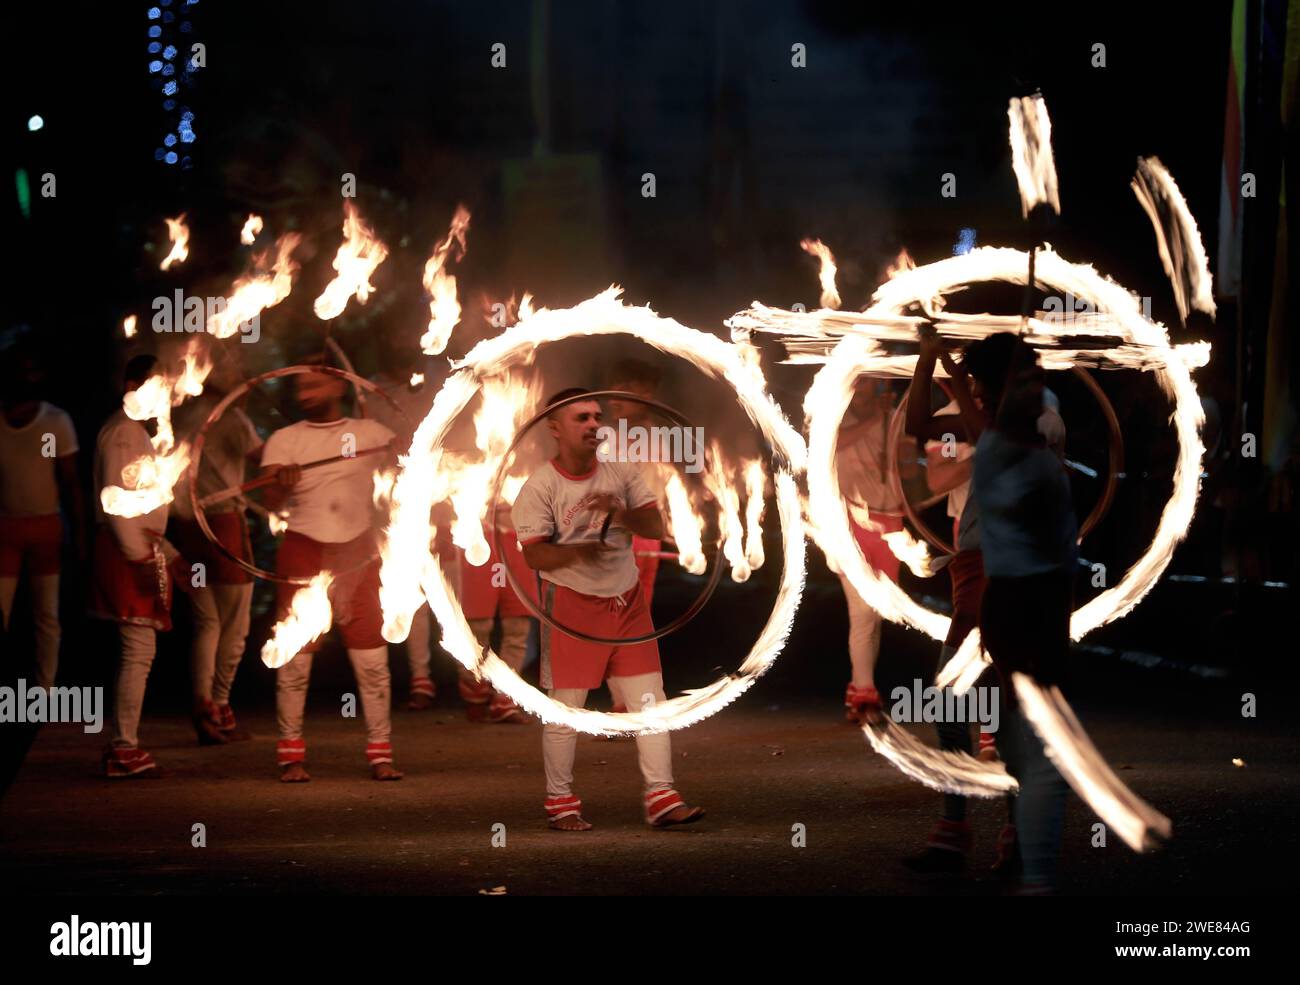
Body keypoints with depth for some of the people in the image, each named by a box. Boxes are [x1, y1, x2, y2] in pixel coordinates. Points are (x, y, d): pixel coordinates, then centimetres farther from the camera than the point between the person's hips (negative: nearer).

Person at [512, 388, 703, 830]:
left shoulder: (622, 472, 5)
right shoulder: (539, 487, -10)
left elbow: (656, 526, 3)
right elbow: (534, 554, -16)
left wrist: (622, 514, -17)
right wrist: (579, 550, -34)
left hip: (626, 602, 5)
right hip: (571, 604, -5)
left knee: (650, 700, 0)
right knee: (565, 708, 1)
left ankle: (661, 798, 3)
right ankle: (560, 803, 14)